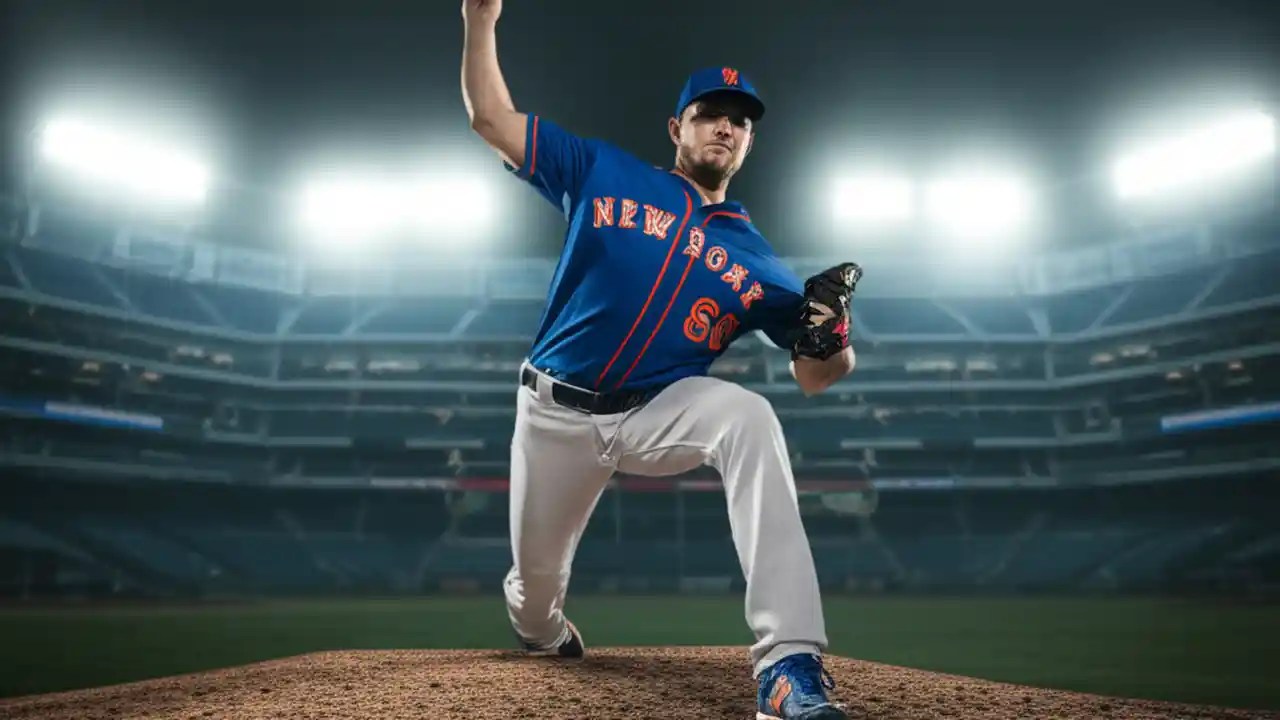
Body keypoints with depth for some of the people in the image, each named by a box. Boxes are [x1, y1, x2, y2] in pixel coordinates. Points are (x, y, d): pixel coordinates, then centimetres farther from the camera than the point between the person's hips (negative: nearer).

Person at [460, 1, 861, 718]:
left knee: (749, 416, -32)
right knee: (536, 571, 10)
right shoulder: (604, 172, 3)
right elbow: (492, 118, 2)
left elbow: (814, 376, 3)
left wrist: (831, 337, -20)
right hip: (556, 412, 1)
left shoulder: (757, 261, 4)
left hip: (662, 411, 0)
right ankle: (544, 632, 55)